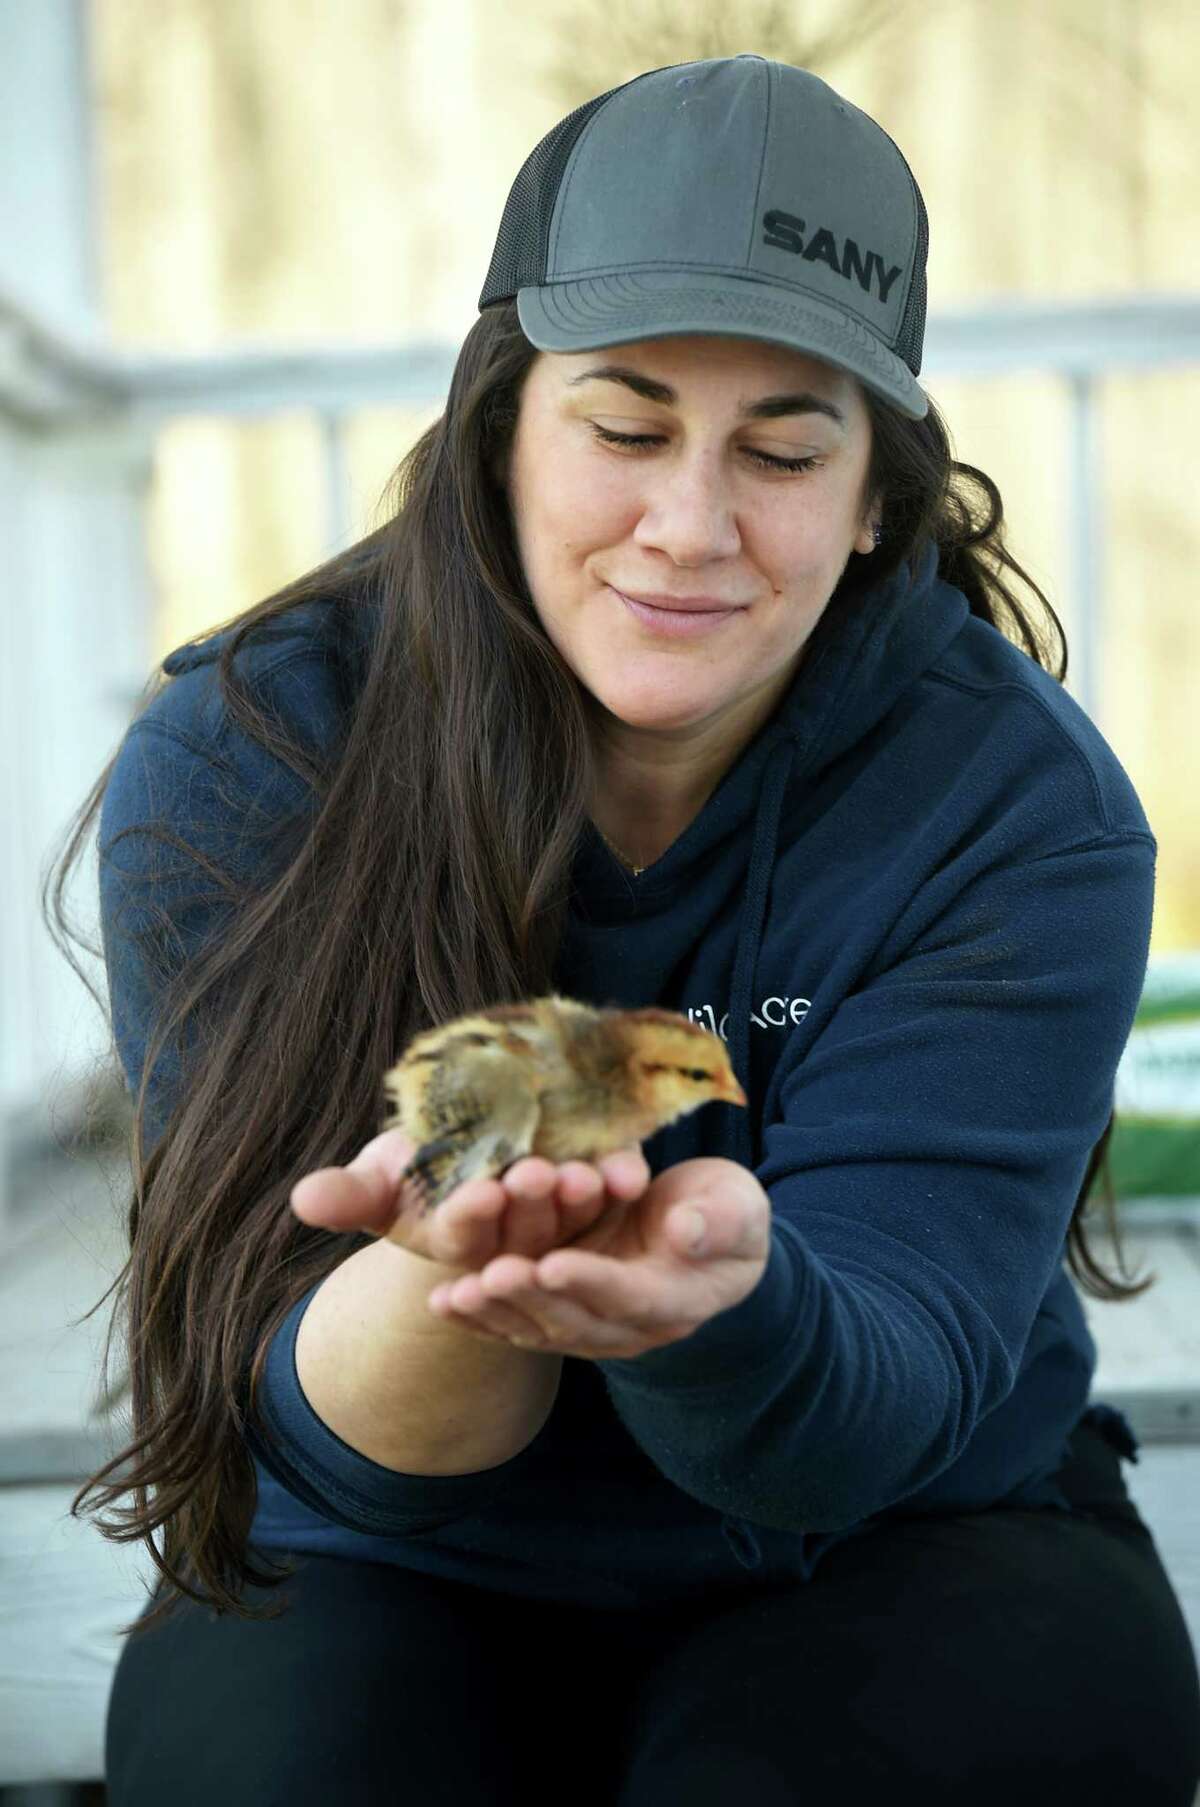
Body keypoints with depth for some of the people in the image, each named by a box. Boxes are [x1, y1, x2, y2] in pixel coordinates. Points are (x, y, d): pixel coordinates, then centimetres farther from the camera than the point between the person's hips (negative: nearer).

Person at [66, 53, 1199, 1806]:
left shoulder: (1019, 803, -16)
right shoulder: (233, 761, -15)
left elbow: (853, 1435, -21)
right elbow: (343, 1444, -18)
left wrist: (726, 1299, -46)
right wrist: (456, 1288, -43)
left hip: (903, 1552, 1)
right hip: (396, 1586, 1)